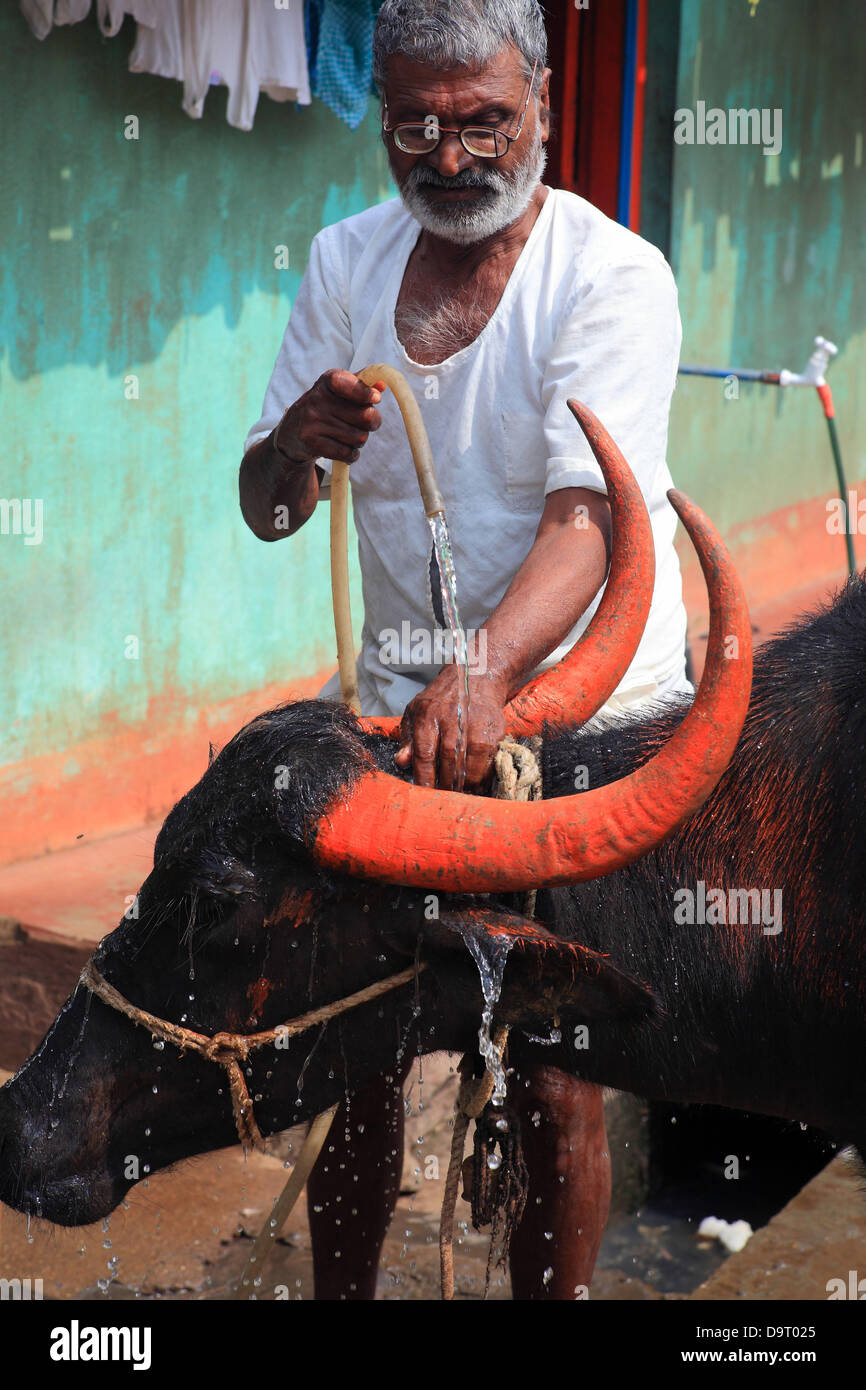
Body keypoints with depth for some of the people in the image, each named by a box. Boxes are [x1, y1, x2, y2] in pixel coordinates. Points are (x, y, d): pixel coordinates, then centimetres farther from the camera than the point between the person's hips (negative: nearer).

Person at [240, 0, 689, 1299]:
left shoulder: (615, 276, -12)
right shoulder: (346, 262, 4)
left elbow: (587, 520, -25)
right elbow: (266, 514, 5)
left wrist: (485, 673, -42)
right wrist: (298, 442, -19)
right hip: (399, 688, 4)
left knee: (557, 1078, -2)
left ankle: (552, 1296, 21)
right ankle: (340, 1290, 27)